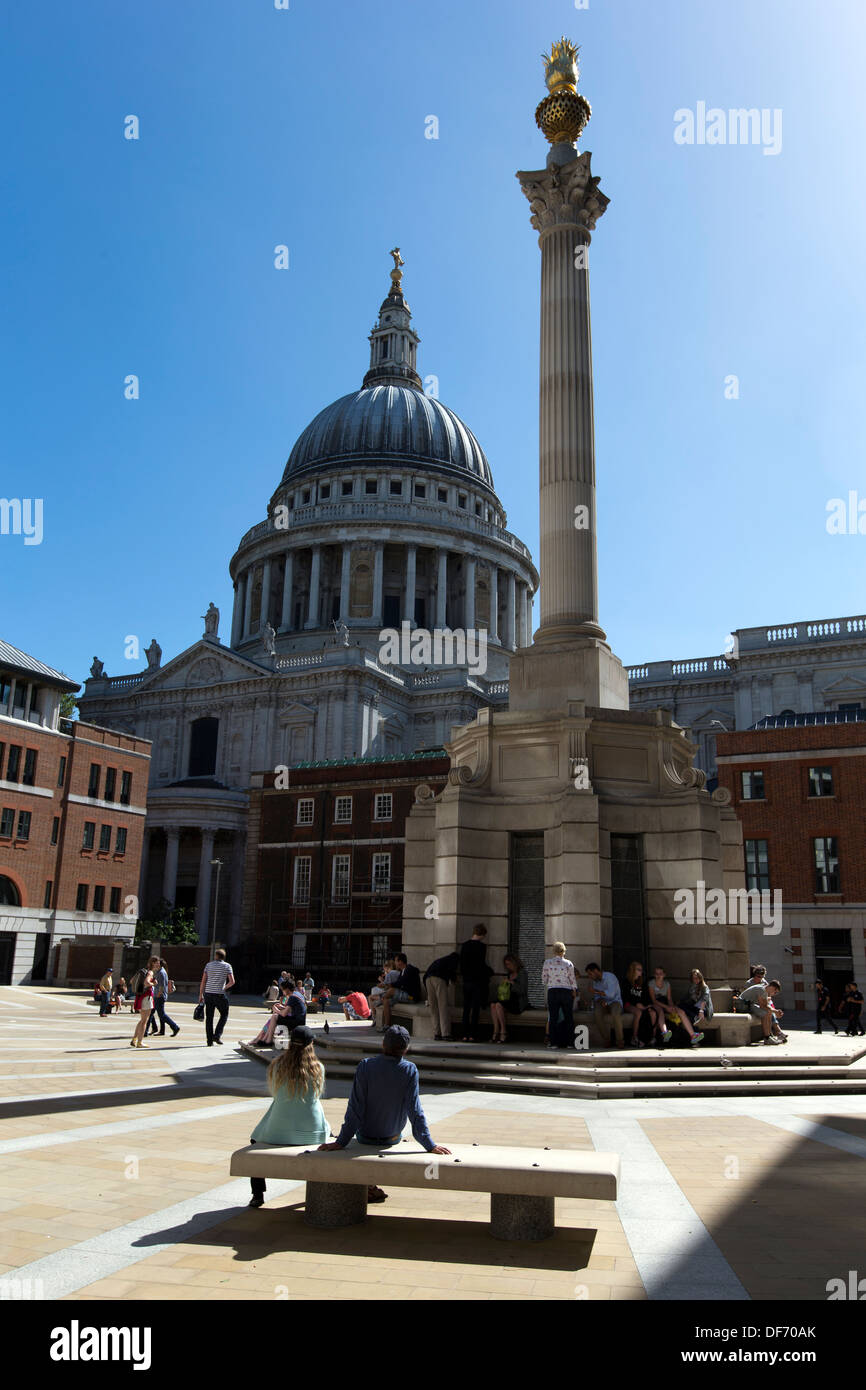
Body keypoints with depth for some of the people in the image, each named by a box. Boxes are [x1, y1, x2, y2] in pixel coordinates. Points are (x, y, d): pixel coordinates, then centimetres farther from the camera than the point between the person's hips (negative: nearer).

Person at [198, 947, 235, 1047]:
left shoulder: (209, 965, 7)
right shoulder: (227, 966, 0)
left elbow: (203, 981, 4)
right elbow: (232, 981, -6)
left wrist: (201, 995, 10)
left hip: (208, 994, 3)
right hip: (219, 994, -3)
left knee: (209, 1017, 9)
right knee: (224, 1015, 13)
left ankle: (210, 1040, 8)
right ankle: (217, 1035, -2)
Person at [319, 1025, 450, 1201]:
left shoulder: (365, 1066, -22)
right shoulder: (410, 1070, -20)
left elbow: (355, 1109, -20)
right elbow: (415, 1111, -21)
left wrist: (341, 1141, -13)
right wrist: (430, 1145, -14)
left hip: (365, 1137, -1)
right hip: (393, 1138, 1)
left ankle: (367, 1188, 30)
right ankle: (369, 1186, 40)